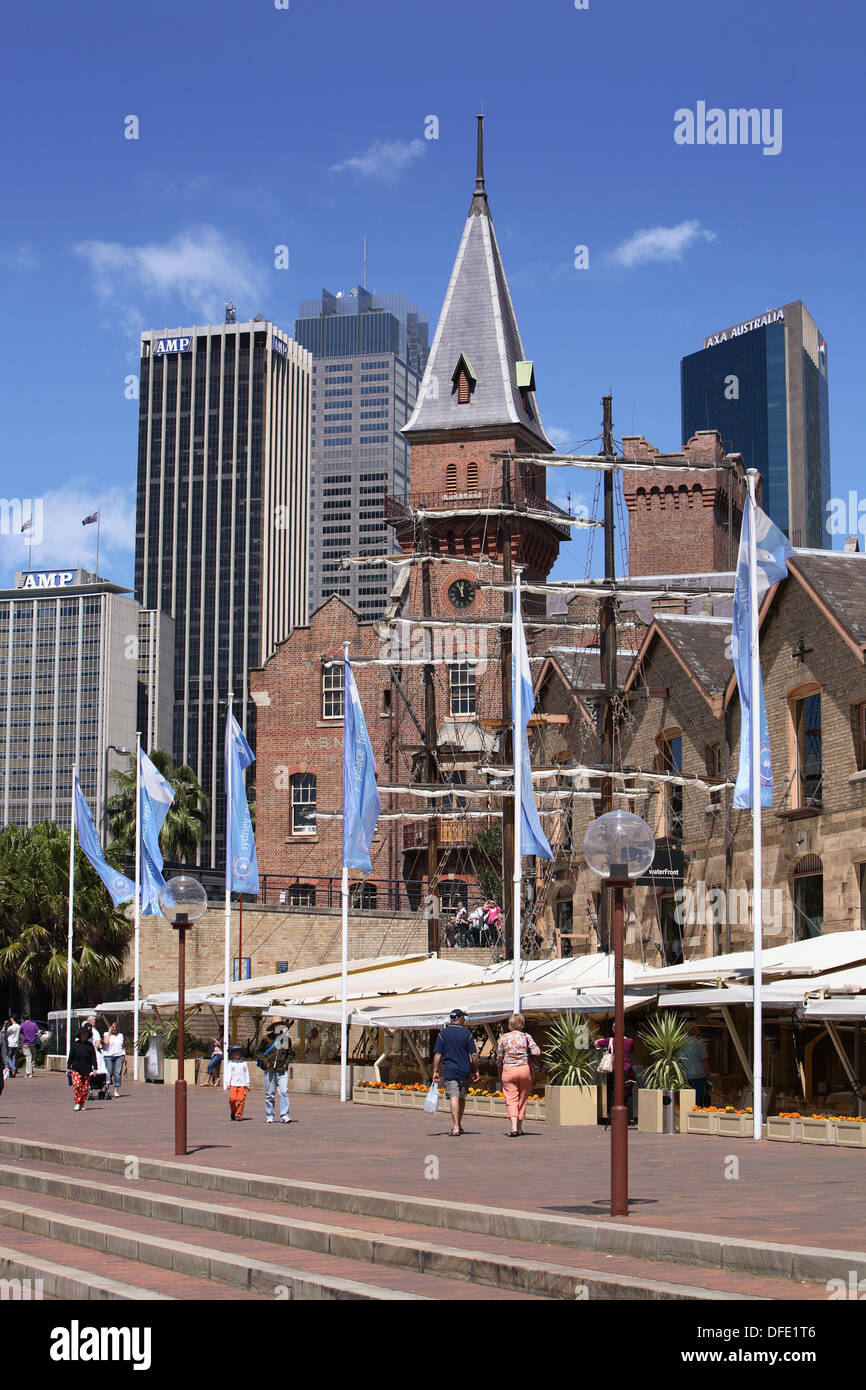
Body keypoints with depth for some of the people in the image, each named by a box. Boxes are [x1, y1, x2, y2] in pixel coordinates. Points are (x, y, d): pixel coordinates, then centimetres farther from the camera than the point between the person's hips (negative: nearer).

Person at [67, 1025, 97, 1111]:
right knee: (76, 1085, -14)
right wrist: (68, 1067, 5)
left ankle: (82, 1104, 12)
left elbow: (93, 1057, 7)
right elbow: (71, 1056, 7)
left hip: (86, 1070, 2)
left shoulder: (90, 1045, 6)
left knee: (85, 1087, 2)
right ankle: (77, 1103, -7)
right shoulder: (75, 1044, 4)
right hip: (76, 1069, -2)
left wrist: (94, 1068, 1)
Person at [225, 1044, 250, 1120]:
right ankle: (233, 1112, 13)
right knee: (233, 1099, -11)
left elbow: (247, 1074, 15)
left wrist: (247, 1084, 11)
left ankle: (239, 1115, -1)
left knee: (241, 1099, -8)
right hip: (233, 1084, -1)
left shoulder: (244, 1063, 14)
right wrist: (228, 1083, -2)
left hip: (242, 1084, 1)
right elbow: (228, 1073, 7)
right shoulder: (231, 1064, 11)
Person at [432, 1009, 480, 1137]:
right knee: (462, 1098, 16)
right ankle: (459, 1125, 25)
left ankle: (455, 1127, -16)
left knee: (454, 1097, -7)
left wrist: (435, 1071, 2)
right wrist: (476, 1071, 7)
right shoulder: (467, 1034, 0)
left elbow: (437, 1054, -2)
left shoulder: (443, 1033, 0)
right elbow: (474, 1054, -2)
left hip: (449, 1071, -1)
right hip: (465, 1071, 1)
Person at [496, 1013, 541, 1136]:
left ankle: (514, 1127, -20)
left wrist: (500, 1073, 15)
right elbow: (537, 1052, -10)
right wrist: (528, 1053, 11)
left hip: (508, 1071, -1)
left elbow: (499, 1058, 3)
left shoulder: (503, 1038, 1)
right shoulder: (526, 1037, 0)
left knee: (511, 1100, -3)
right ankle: (519, 1127, 19)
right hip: (525, 1069, 1)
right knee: (522, 1099, 13)